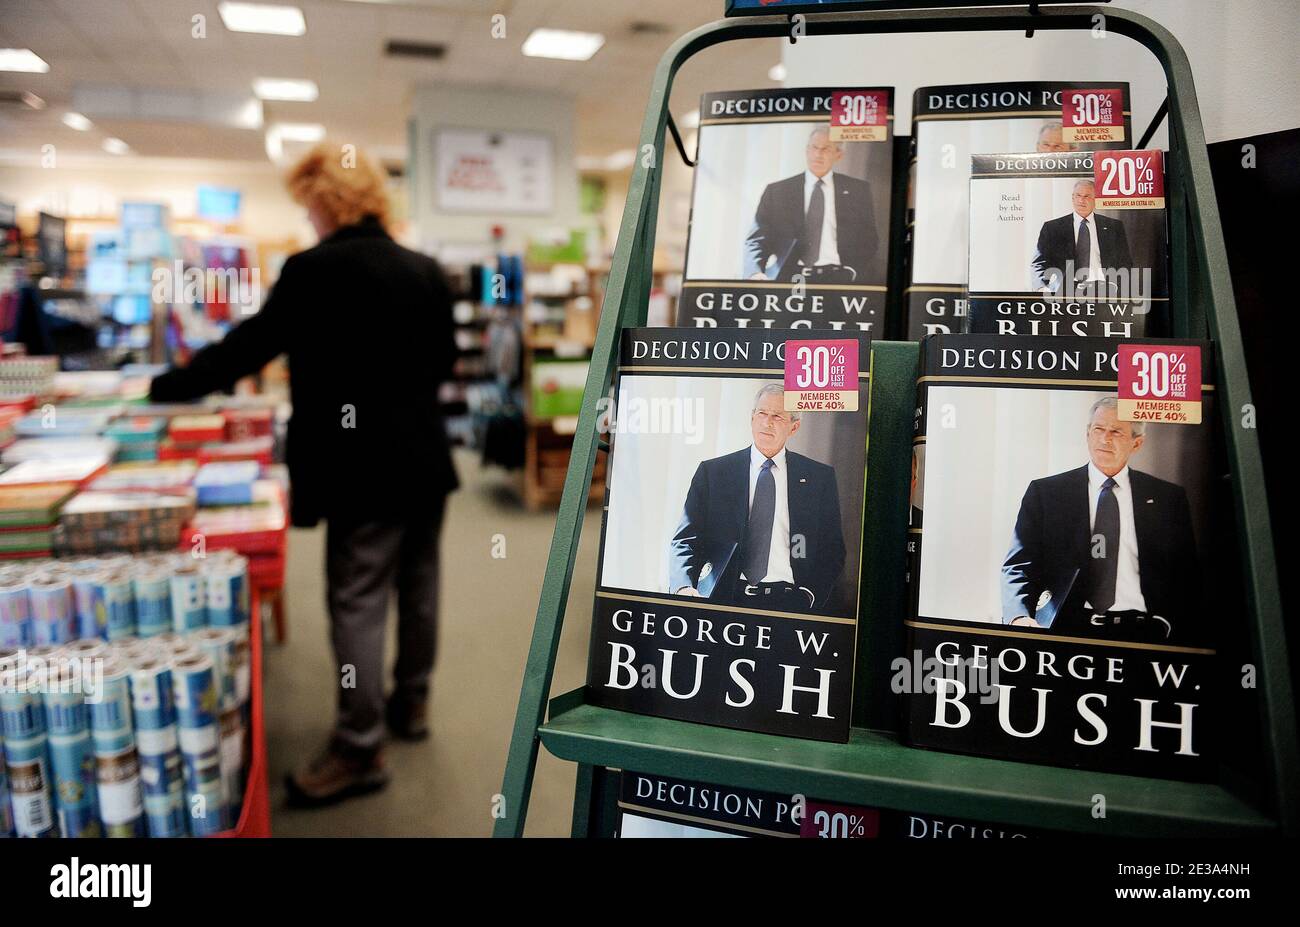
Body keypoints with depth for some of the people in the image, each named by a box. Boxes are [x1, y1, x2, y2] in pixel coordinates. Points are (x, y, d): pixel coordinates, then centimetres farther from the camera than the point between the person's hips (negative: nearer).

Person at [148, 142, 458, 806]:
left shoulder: (312, 271, -13)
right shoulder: (426, 271, 5)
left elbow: (250, 346, -10)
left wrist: (162, 390, 1)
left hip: (363, 469, -7)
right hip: (425, 457, 7)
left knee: (357, 605, 0)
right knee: (417, 587, 17)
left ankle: (359, 752, 9)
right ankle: (410, 704, 34)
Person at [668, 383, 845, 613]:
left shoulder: (820, 477, 13)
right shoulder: (712, 472, 11)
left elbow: (832, 549, 12)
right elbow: (685, 541, 6)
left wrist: (808, 595, -5)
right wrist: (684, 588, -13)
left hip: (789, 603, 1)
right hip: (723, 600, 0)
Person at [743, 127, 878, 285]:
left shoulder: (857, 190, 14)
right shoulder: (777, 191, 10)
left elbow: (869, 240, 15)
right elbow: (757, 240, 5)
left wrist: (852, 270, -2)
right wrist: (756, 273, -13)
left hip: (838, 279, 1)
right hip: (788, 279, -1)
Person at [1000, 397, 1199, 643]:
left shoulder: (1169, 498, 13)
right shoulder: (1044, 492, 9)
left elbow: (1187, 575, 14)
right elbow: (1019, 565, 3)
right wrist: (1019, 617, -17)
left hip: (1140, 632, 2)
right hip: (1064, 630, -1)